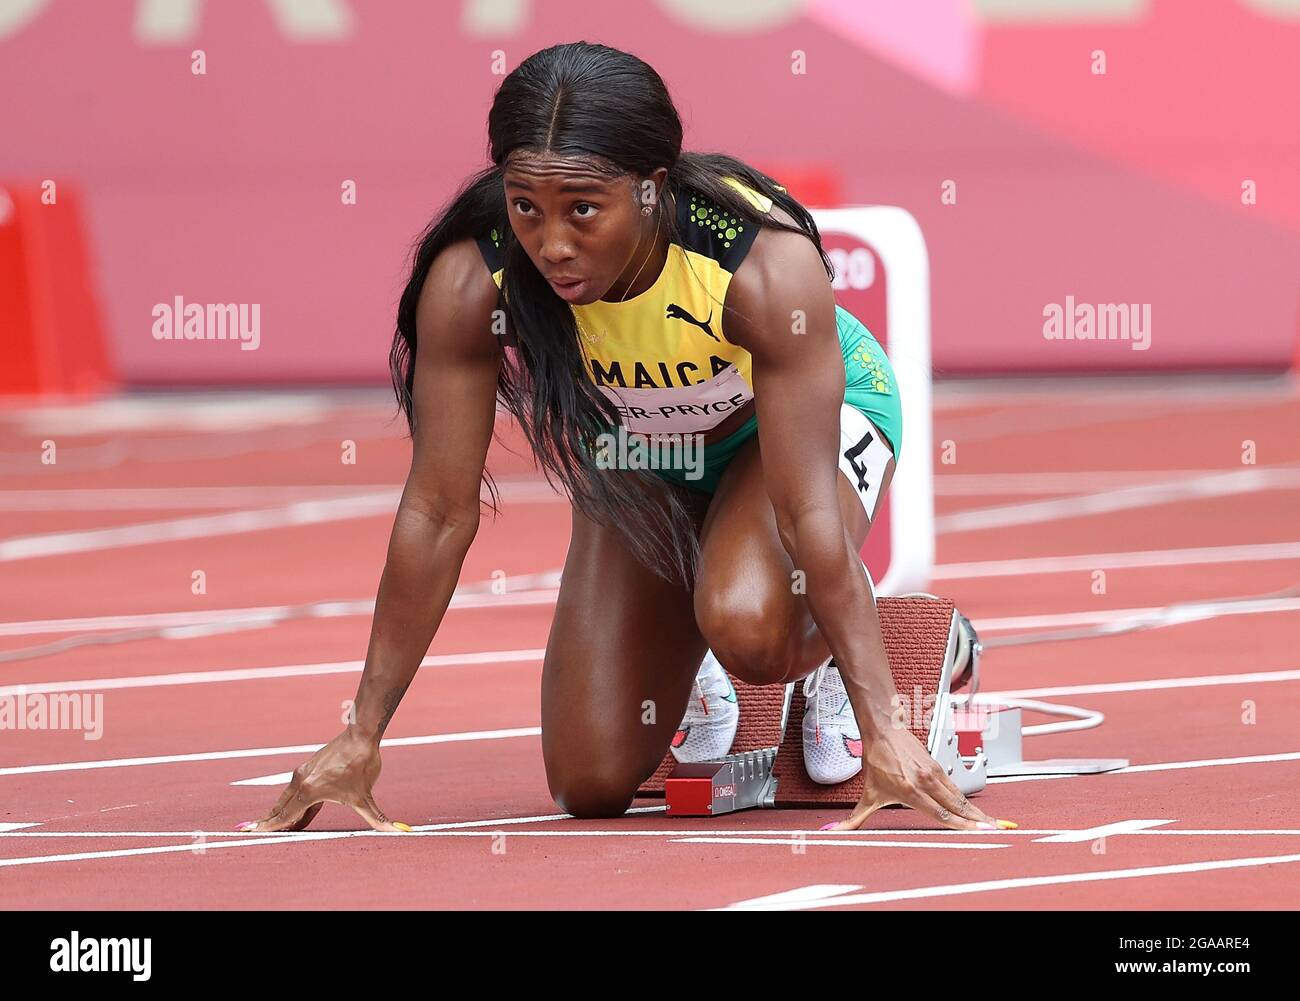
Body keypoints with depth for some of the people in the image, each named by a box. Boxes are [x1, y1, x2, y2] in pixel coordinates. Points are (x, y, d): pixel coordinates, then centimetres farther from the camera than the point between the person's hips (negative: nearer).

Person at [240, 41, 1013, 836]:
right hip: (635, 450, 3)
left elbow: (810, 510, -37)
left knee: (748, 625, -35)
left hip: (801, 413, -3)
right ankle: (689, 669, 30)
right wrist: (361, 739, -25)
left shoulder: (770, 264, -40)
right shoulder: (471, 283, -33)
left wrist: (881, 726, -37)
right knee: (593, 784, -4)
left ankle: (831, 661, 2)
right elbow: (439, 511, -26)